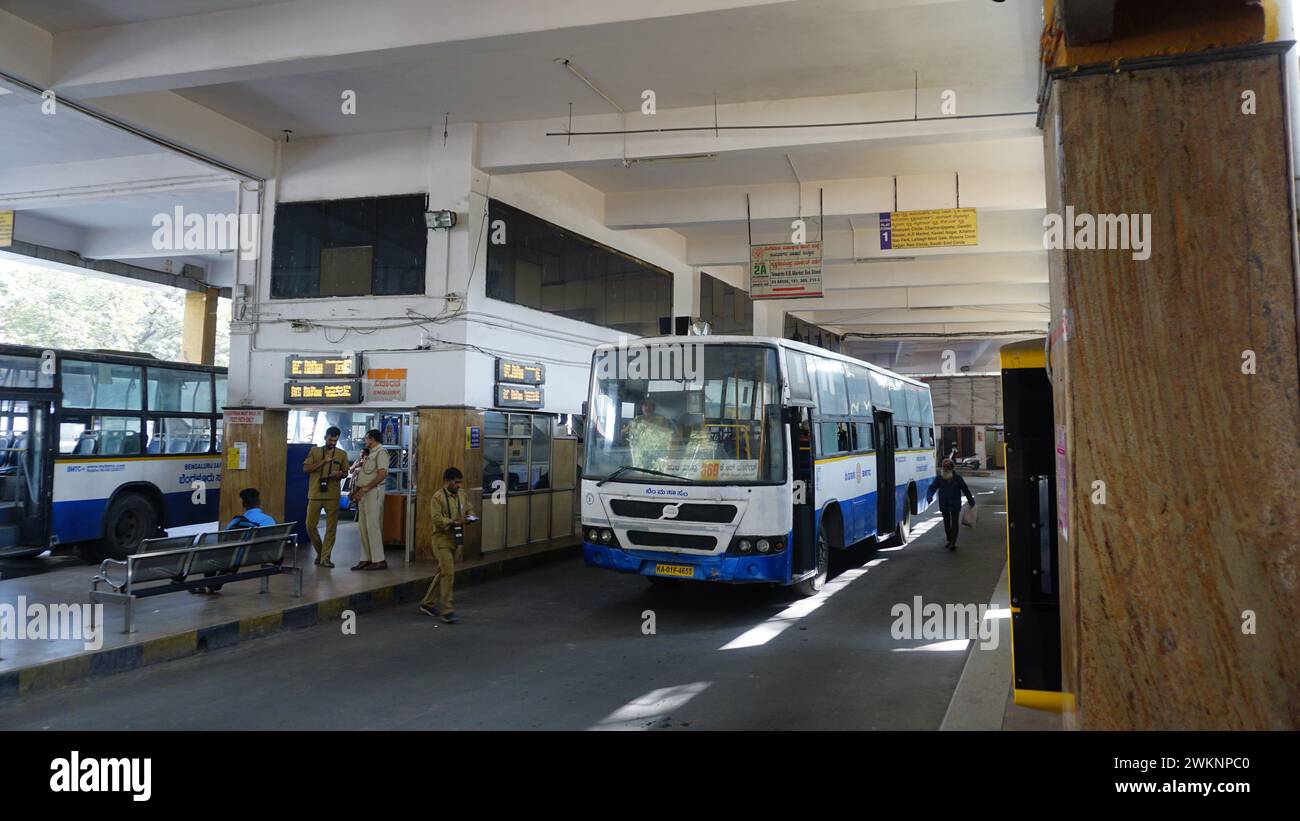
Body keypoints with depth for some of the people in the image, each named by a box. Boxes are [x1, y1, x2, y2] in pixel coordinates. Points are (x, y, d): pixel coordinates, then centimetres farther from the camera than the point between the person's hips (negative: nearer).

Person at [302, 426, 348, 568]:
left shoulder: (342, 454, 7)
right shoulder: (314, 451, 5)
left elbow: (345, 472, 13)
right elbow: (306, 469, -5)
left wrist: (340, 474, -12)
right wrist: (324, 461, -14)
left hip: (333, 495, 0)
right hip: (315, 494, 0)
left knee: (331, 527, -1)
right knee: (310, 526, 1)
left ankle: (325, 557, 6)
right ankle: (319, 551, 22)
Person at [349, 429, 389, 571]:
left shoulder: (381, 452, -9)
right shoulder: (371, 453, 21)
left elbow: (382, 475, -19)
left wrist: (364, 489, -19)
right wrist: (357, 490, 10)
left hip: (373, 492, -9)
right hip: (364, 493, 9)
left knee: (372, 526, -10)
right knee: (364, 526, 7)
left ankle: (379, 560, -8)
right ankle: (366, 559, 11)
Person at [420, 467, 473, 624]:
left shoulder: (462, 495, 8)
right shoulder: (438, 497, -11)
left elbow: (469, 509, 17)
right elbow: (437, 519, -17)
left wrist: (470, 516, -5)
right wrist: (454, 522, -28)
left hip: (457, 539, 7)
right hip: (442, 539, -7)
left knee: (442, 572, 15)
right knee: (448, 572, -13)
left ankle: (427, 604, 29)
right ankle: (447, 610, -8)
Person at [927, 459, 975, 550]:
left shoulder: (957, 477, -5)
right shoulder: (939, 478, -4)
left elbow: (965, 489, 4)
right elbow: (932, 488, -8)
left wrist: (971, 501, 9)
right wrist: (929, 496, -29)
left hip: (955, 505, -2)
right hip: (944, 505, 2)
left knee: (955, 523, -8)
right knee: (946, 523, 12)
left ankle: (953, 543, -10)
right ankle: (949, 540, 28)